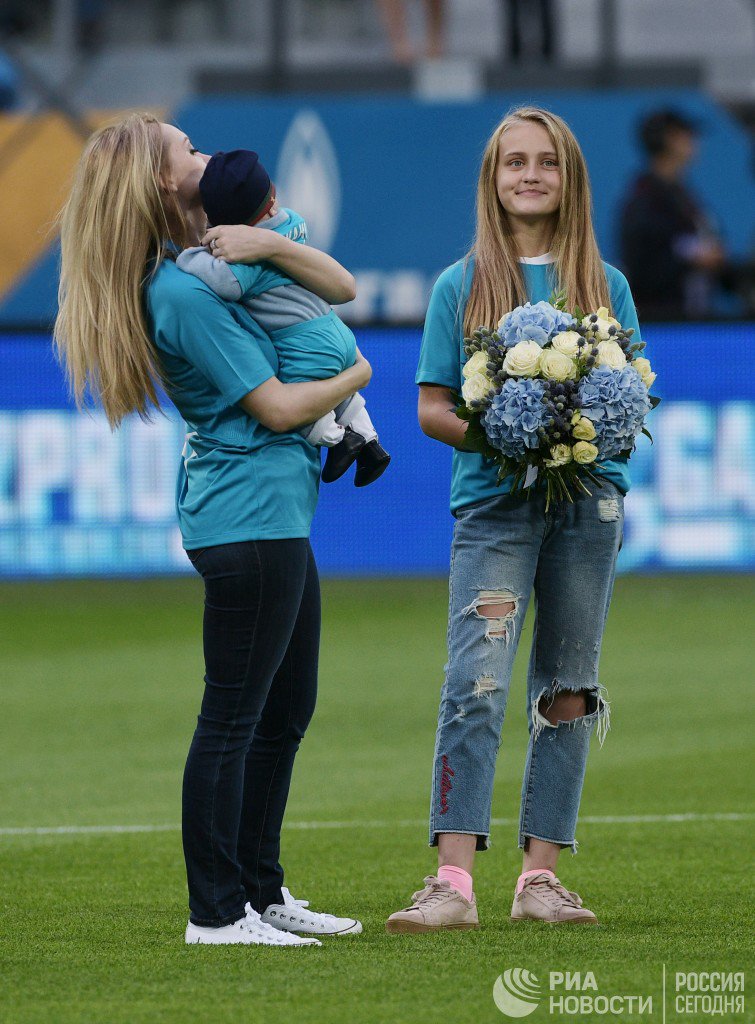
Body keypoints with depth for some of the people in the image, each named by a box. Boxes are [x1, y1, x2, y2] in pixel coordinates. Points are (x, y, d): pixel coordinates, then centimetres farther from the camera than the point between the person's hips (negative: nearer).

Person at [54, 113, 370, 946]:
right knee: (234, 716, -8)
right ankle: (216, 912, -7)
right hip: (248, 511, -10)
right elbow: (277, 407, -15)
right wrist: (354, 377, 3)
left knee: (286, 711, 15)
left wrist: (272, 246, -7)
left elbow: (341, 288, 12)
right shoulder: (182, 292, -16)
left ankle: (261, 892, 22)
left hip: (275, 515, 10)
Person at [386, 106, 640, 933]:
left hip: (588, 500, 3)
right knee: (476, 686, -15)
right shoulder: (461, 287, 6)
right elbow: (432, 408, 5)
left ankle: (541, 876, 10)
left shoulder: (605, 286, 10)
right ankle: (453, 880, -20)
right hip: (493, 501, -2)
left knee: (566, 692, 5)